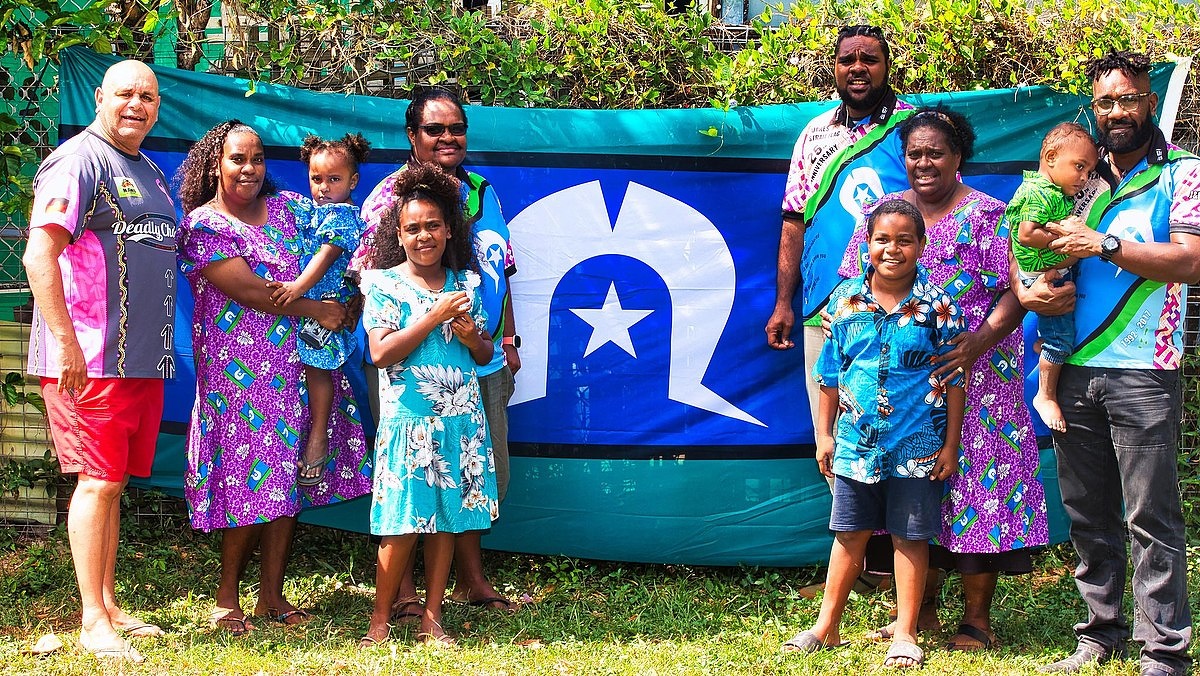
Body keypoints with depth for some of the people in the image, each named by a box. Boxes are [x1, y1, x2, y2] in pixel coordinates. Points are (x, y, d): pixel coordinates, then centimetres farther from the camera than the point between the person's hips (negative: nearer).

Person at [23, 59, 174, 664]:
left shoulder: (150, 173, 19)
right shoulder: (78, 161, -8)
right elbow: (39, 255, -17)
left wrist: (161, 343, 23)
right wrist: (65, 341, -23)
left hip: (145, 358, 8)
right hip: (90, 358, -8)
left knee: (114, 480, 12)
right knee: (99, 480, -7)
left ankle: (109, 606, 19)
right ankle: (93, 622, -1)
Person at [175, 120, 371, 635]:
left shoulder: (288, 207, 12)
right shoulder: (203, 225, -4)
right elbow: (248, 291, -12)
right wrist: (315, 309, -9)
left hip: (300, 367, 5)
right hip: (240, 373, -5)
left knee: (289, 476, 5)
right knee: (252, 481, -5)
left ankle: (272, 594, 15)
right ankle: (226, 598, 10)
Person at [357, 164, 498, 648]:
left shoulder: (465, 283, 10)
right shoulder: (385, 283, -2)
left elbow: (485, 354, 16)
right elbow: (381, 353, -13)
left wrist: (472, 338, -7)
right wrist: (436, 316, -16)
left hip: (461, 420, 4)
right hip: (408, 421, -4)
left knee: (447, 520, 6)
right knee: (403, 525, -4)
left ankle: (431, 618, 16)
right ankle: (380, 619, 10)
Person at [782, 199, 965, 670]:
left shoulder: (937, 305, -6)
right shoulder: (845, 300, 1)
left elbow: (955, 380, -3)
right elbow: (829, 375, 9)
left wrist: (950, 445, -4)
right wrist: (824, 434, 9)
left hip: (917, 448, -2)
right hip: (855, 443, 2)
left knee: (910, 538, 6)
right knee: (849, 534, 11)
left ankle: (905, 634, 18)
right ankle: (827, 627, 22)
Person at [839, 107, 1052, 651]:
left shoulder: (986, 216, -2)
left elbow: (1014, 292, -9)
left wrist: (981, 341, -22)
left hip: (973, 376, -4)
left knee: (974, 478, -3)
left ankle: (976, 618, 7)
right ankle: (921, 608, 20)